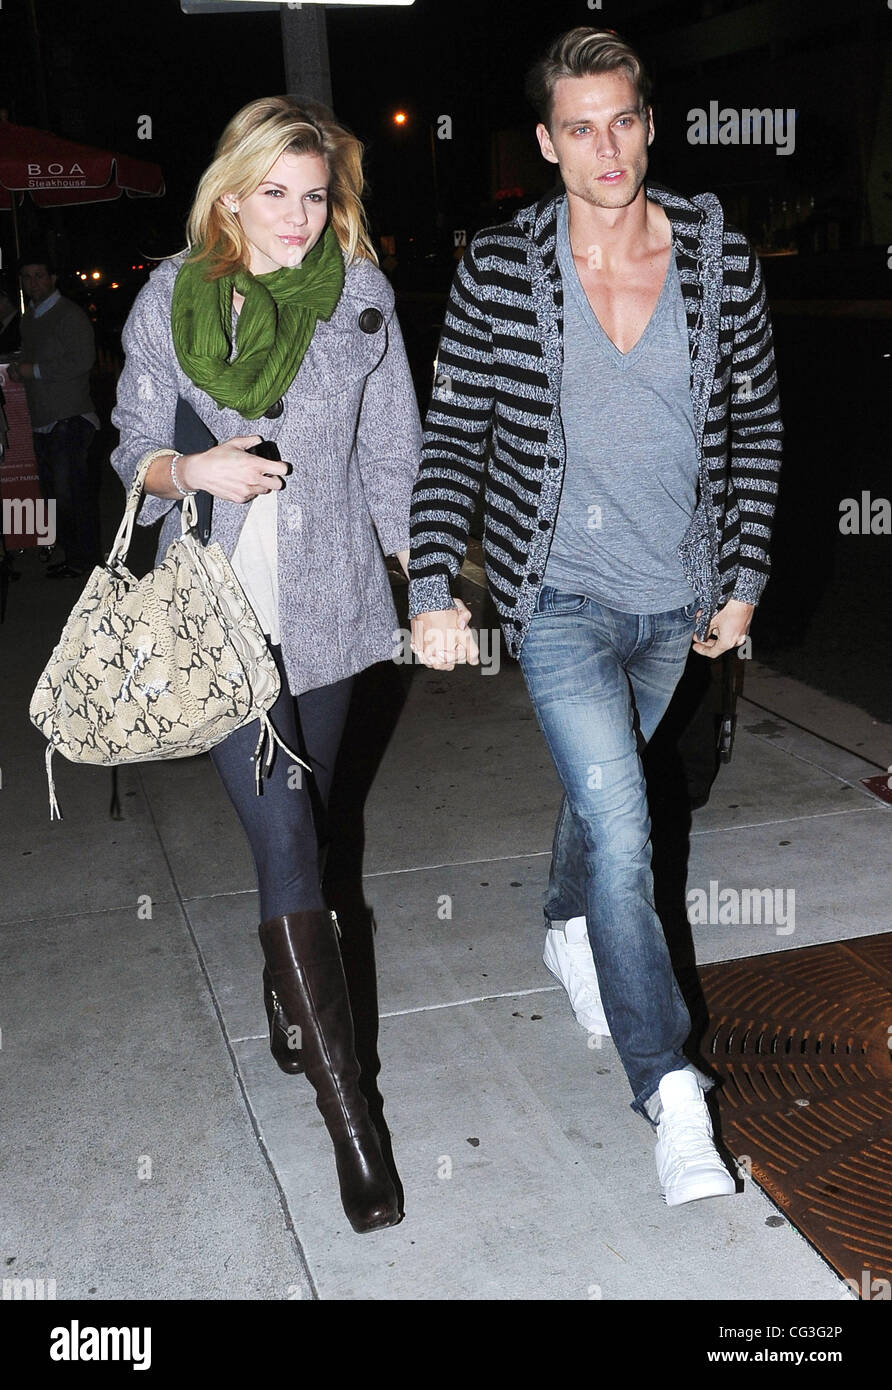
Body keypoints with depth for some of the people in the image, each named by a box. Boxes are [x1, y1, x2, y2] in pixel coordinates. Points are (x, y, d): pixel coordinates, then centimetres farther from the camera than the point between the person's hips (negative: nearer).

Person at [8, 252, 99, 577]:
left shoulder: (69, 315, -7)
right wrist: (18, 370, 9)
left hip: (69, 419, -9)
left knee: (70, 491, -7)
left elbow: (82, 360, -18)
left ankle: (83, 559, 1)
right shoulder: (28, 318, 19)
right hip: (43, 422, 9)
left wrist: (35, 370, -14)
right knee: (54, 493, 10)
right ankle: (71, 554, 18)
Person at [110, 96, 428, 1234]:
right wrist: (194, 469, -15)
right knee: (285, 835, -9)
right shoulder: (169, 299, 0)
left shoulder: (359, 293, 2)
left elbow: (391, 449, 8)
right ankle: (345, 1111, -3)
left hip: (326, 605, 2)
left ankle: (287, 994, 43)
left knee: (300, 823, 14)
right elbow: (134, 450, 6)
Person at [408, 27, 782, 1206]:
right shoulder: (500, 270, -9)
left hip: (676, 600, 3)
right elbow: (451, 437, -5)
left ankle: (570, 930, 51)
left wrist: (743, 582, 3)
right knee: (620, 819, -13)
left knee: (603, 782, 22)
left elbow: (758, 425, 5)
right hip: (560, 595, -3)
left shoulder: (721, 259, -3)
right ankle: (670, 1089, -4)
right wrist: (434, 588, -12)